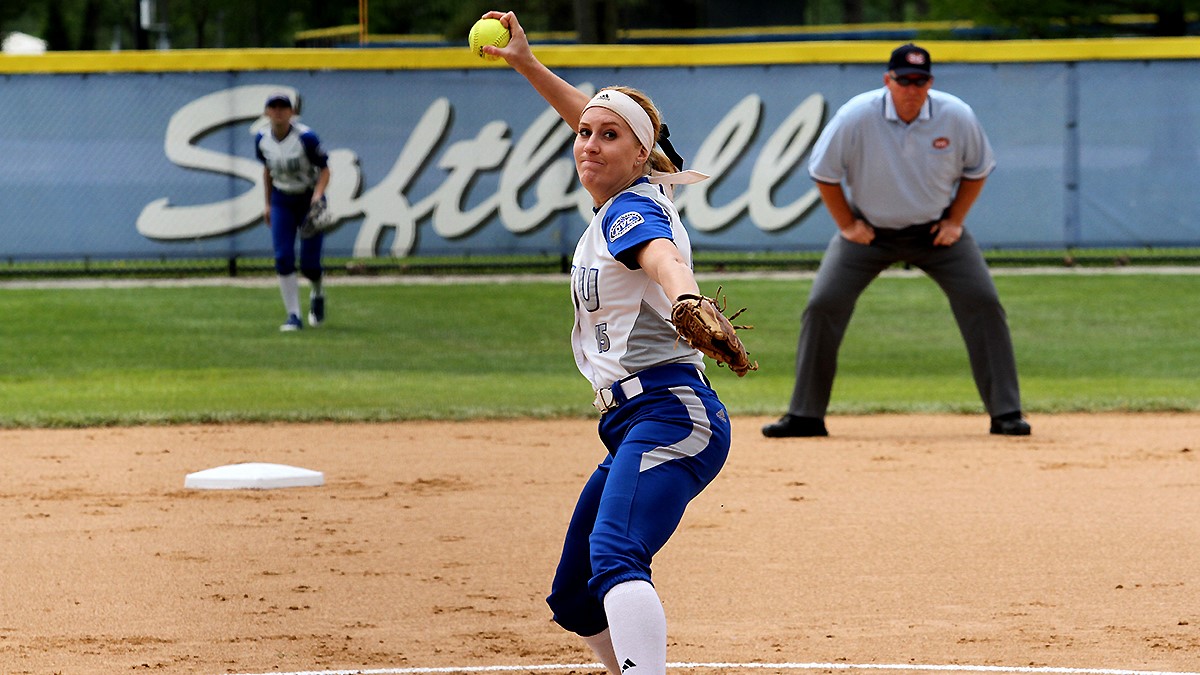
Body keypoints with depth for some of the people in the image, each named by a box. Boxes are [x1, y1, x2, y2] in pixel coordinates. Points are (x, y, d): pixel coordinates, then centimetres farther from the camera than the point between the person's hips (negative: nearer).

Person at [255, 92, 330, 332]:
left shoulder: (306, 137, -20)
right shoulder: (262, 139, -4)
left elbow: (324, 169, -13)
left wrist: (318, 194, -30)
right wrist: (268, 204, 17)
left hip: (310, 200, -4)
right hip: (281, 202, 4)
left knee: (309, 263, -4)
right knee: (283, 258, -10)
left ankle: (317, 293, 32)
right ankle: (293, 316, -4)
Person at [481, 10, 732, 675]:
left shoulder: (633, 208, -8)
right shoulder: (629, 197, 18)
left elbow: (664, 260, -33)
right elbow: (585, 117, 38)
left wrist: (688, 304, -53)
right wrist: (527, 63, 34)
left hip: (669, 412, -11)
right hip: (631, 426, 11)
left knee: (615, 561, -34)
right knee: (575, 598, 16)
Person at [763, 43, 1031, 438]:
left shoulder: (957, 117, -16)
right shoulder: (856, 117, -20)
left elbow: (977, 171, 3)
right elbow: (824, 172, -6)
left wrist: (955, 221, -4)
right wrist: (847, 225, -7)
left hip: (935, 231, 1)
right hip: (870, 230, -1)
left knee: (983, 303, -12)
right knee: (823, 306, -10)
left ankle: (1006, 413, -3)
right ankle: (805, 416, 0)